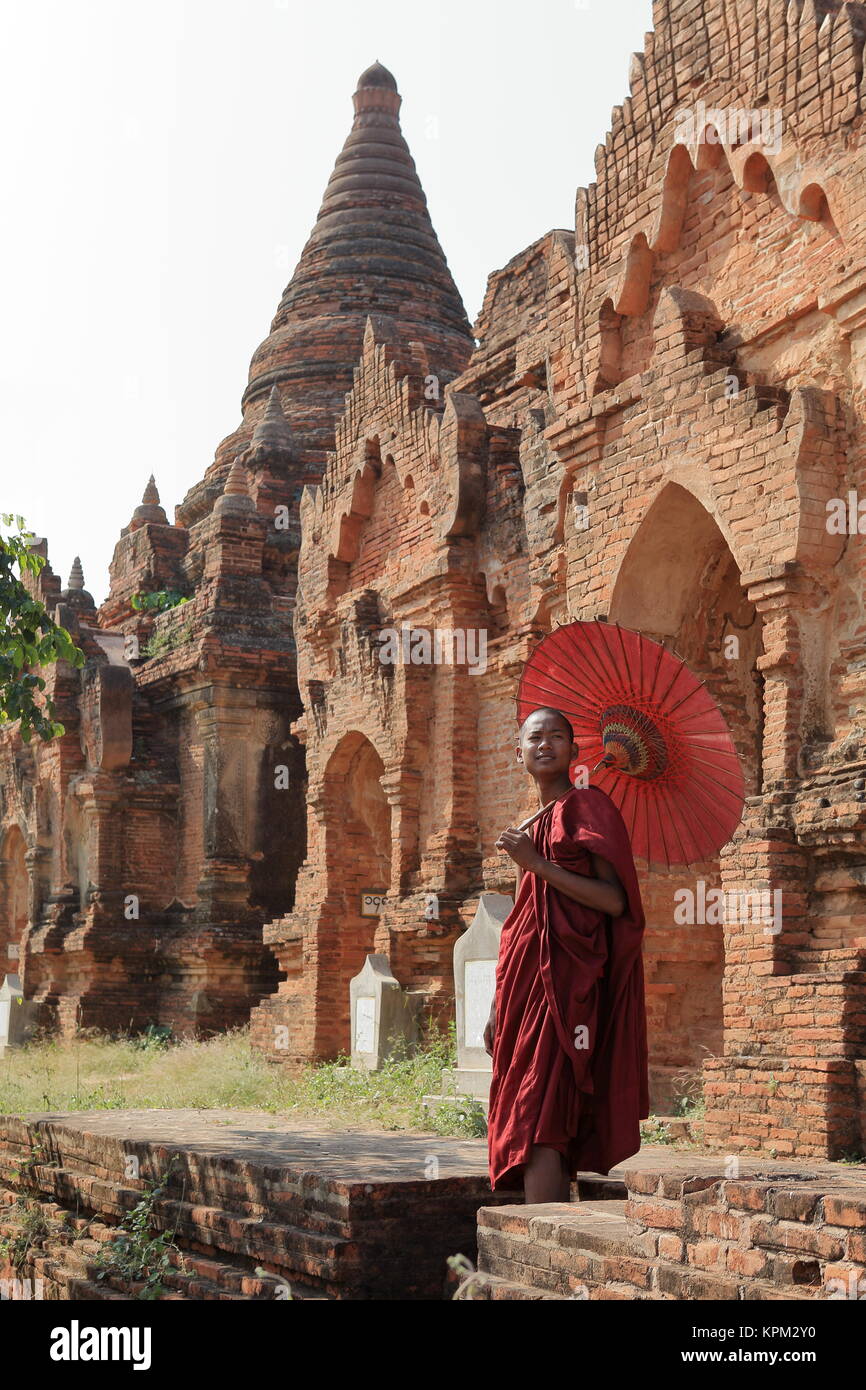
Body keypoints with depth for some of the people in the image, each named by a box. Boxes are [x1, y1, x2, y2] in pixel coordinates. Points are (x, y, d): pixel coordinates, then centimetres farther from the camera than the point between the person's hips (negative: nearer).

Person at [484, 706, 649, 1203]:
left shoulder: (587, 806, -3)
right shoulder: (533, 825, 20)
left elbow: (615, 901, -13)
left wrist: (539, 865, -18)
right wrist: (499, 1008, 20)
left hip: (563, 985, -8)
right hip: (530, 986, 8)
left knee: (537, 1128, -15)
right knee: (548, 1137, 6)